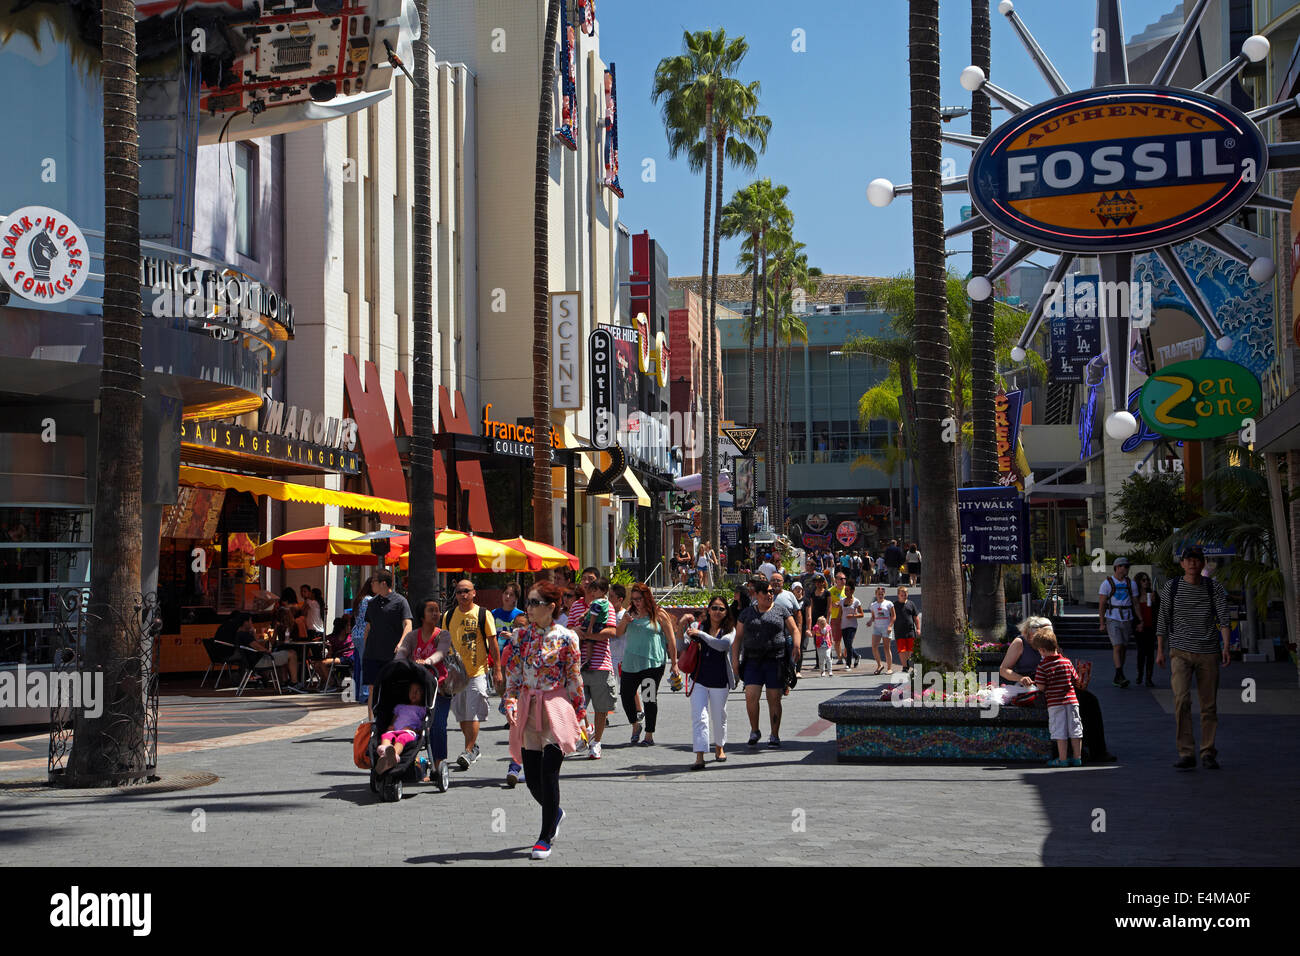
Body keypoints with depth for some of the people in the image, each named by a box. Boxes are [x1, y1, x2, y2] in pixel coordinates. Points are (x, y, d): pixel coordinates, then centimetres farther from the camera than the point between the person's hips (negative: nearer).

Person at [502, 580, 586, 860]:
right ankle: (555, 812, 36)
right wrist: (510, 703, -4)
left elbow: (574, 679, 0)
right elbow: (512, 674, 9)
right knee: (531, 777, 5)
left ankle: (545, 837, 4)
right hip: (527, 710, 4)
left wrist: (579, 714, 2)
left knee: (548, 774, -8)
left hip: (556, 709, -4)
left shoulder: (566, 638, -4)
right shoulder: (521, 636, 7)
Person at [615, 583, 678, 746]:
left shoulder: (658, 614, -3)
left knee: (650, 699, -3)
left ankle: (649, 735, 7)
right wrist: (625, 622, -8)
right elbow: (618, 633, 13)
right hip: (630, 663, 5)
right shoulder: (631, 613, 11)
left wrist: (674, 663, -2)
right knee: (626, 696, 6)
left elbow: (671, 639, -1)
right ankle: (635, 725, 29)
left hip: (653, 663, -5)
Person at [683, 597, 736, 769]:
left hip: (720, 681, 0)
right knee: (699, 717, -11)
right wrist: (682, 628, -11)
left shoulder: (729, 630, 0)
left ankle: (719, 747, 38)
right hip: (699, 679, 0)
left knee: (719, 717, 12)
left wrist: (700, 634, -23)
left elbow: (723, 645, -22)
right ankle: (699, 756, -15)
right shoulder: (698, 626, 6)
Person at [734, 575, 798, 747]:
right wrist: (734, 659, 3)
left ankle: (775, 736, 11)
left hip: (776, 661, -1)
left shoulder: (780, 611, 6)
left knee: (774, 699, 1)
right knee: (751, 696, -12)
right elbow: (738, 637, 12)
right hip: (753, 661, 1)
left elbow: (794, 631, 8)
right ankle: (754, 731, 8)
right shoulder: (747, 613, 10)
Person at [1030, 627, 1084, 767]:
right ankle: (1077, 758, 15)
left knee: (1060, 731, 1)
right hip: (1072, 700, 4)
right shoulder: (1067, 661, 3)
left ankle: (1062, 759, 3)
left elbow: (1041, 687, -12)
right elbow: (1077, 680, 11)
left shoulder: (1042, 666, -10)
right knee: (1075, 730, 10)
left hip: (1055, 703, -4)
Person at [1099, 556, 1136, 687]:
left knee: (1123, 648, 6)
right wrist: (1102, 623, -8)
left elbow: (1135, 604, 11)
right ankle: (1120, 676, -20)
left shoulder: (1130, 584, 10)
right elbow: (1101, 604, -3)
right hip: (1113, 620, -4)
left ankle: (1117, 679, 14)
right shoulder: (1107, 583, -3)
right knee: (1117, 647, -16)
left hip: (1127, 620, 4)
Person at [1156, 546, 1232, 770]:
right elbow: (1163, 619, 9)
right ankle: (1186, 754, -13)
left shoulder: (1214, 588, 2)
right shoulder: (1171, 587, 2)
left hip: (1208, 653, 1)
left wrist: (1226, 646, -20)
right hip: (1180, 652, -1)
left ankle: (1208, 753, 18)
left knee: (1209, 705, 4)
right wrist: (1160, 650, 7)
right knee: (1181, 699, -17)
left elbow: (1224, 619, -6)